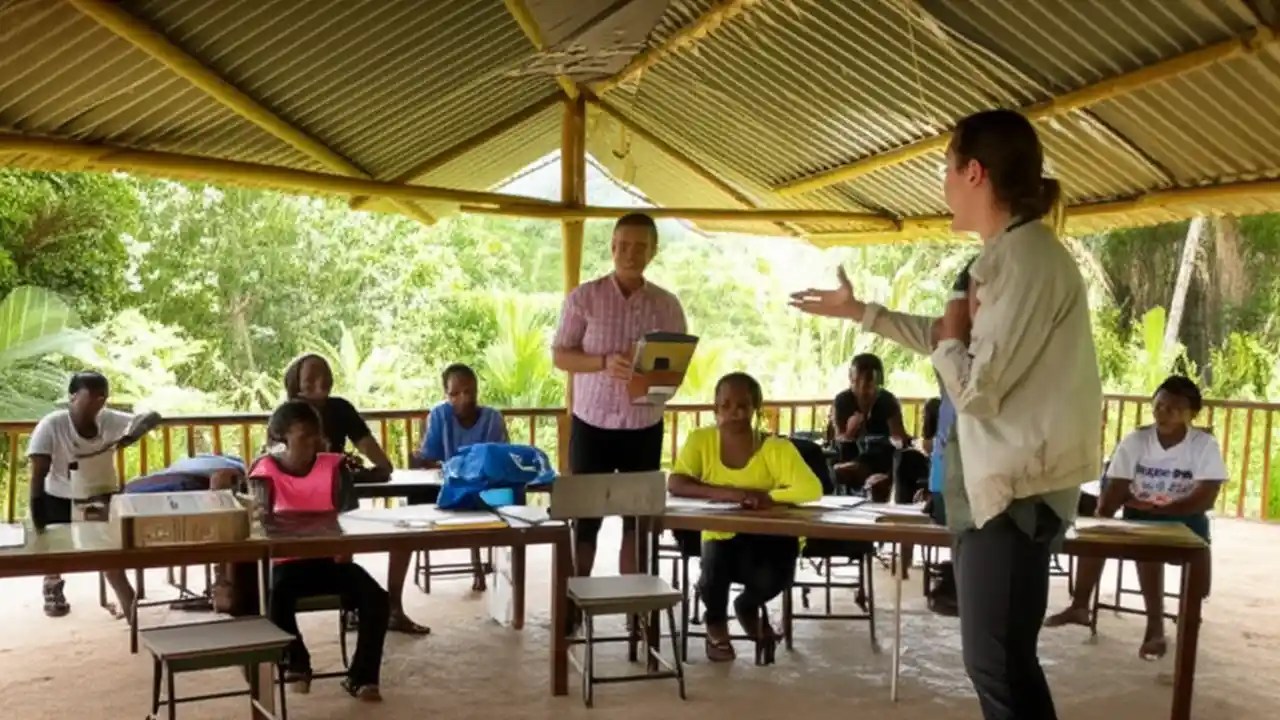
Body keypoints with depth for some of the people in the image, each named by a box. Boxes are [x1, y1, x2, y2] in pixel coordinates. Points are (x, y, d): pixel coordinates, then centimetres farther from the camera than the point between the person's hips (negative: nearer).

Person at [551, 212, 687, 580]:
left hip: (645, 426, 2)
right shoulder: (583, 297, -5)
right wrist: (604, 362, -20)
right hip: (592, 422, -2)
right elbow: (560, 356, -4)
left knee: (639, 518, 8)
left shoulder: (668, 304, 2)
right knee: (585, 516, 5)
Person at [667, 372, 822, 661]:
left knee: (774, 576, -31)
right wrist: (726, 493, -34)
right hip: (721, 538, 1)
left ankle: (748, 607, 12)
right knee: (715, 560, -32)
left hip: (768, 539, -1)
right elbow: (675, 484, -21)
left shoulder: (777, 448, -13)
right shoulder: (700, 440, -8)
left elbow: (812, 489, -24)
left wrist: (769, 497, -39)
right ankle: (716, 621, 7)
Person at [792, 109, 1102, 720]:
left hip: (1018, 484, -10)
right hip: (1002, 477, 10)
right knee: (996, 658, 19)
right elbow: (960, 343, 25)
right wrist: (857, 311, 30)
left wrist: (951, 335, -3)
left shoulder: (1027, 259, -21)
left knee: (998, 662, -1)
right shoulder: (1013, 253, 11)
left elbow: (976, 389, -23)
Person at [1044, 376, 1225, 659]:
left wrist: (1154, 508, -24)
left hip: (1184, 522, -3)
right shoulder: (1134, 441, -2)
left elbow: (1205, 499, -16)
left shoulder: (1205, 446, -8)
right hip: (1138, 519, 3)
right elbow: (1113, 493, -7)